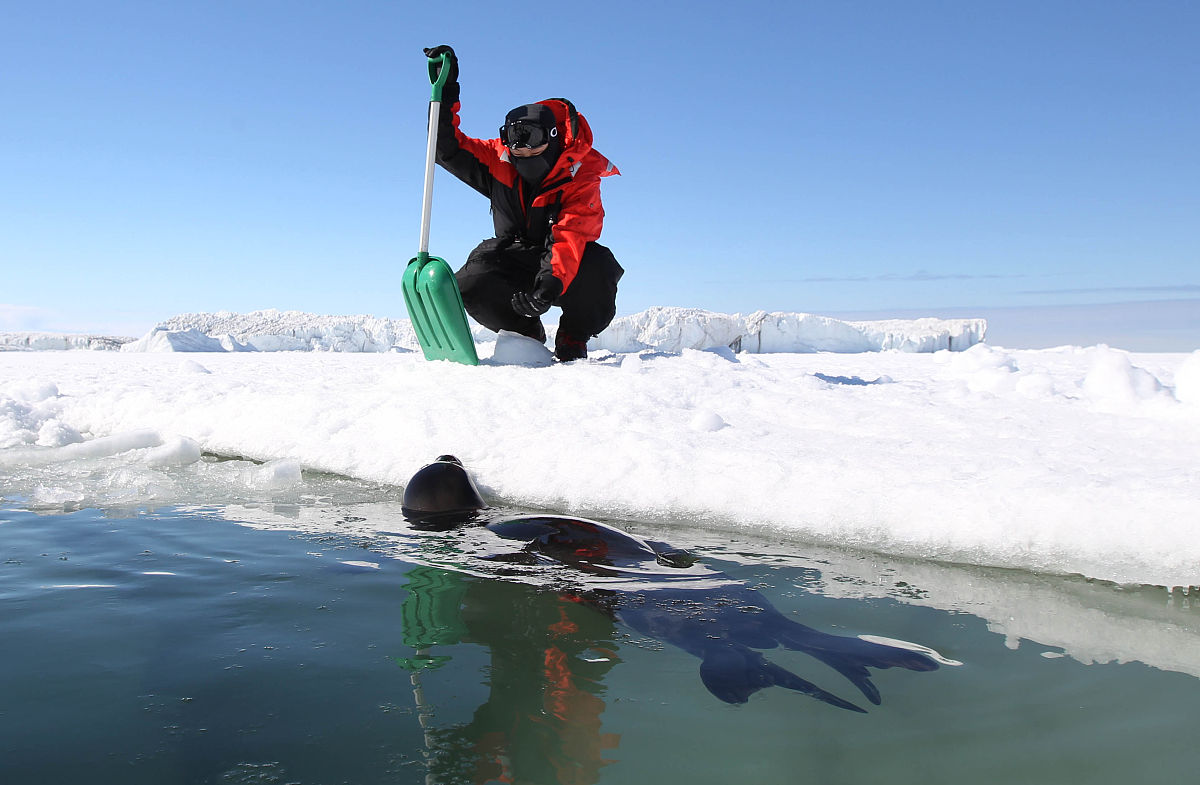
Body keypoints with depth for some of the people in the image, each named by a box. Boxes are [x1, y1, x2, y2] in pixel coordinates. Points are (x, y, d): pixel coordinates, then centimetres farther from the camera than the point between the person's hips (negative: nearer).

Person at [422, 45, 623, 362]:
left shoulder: (580, 173, -18)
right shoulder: (499, 160, -5)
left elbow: (572, 234, -32)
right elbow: (450, 148, 0)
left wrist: (552, 281, -49)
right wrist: (446, 93, -13)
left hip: (565, 264, -3)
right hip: (513, 258, 3)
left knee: (599, 270, -37)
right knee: (470, 285, -27)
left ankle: (572, 338, -8)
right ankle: (526, 332, 2)